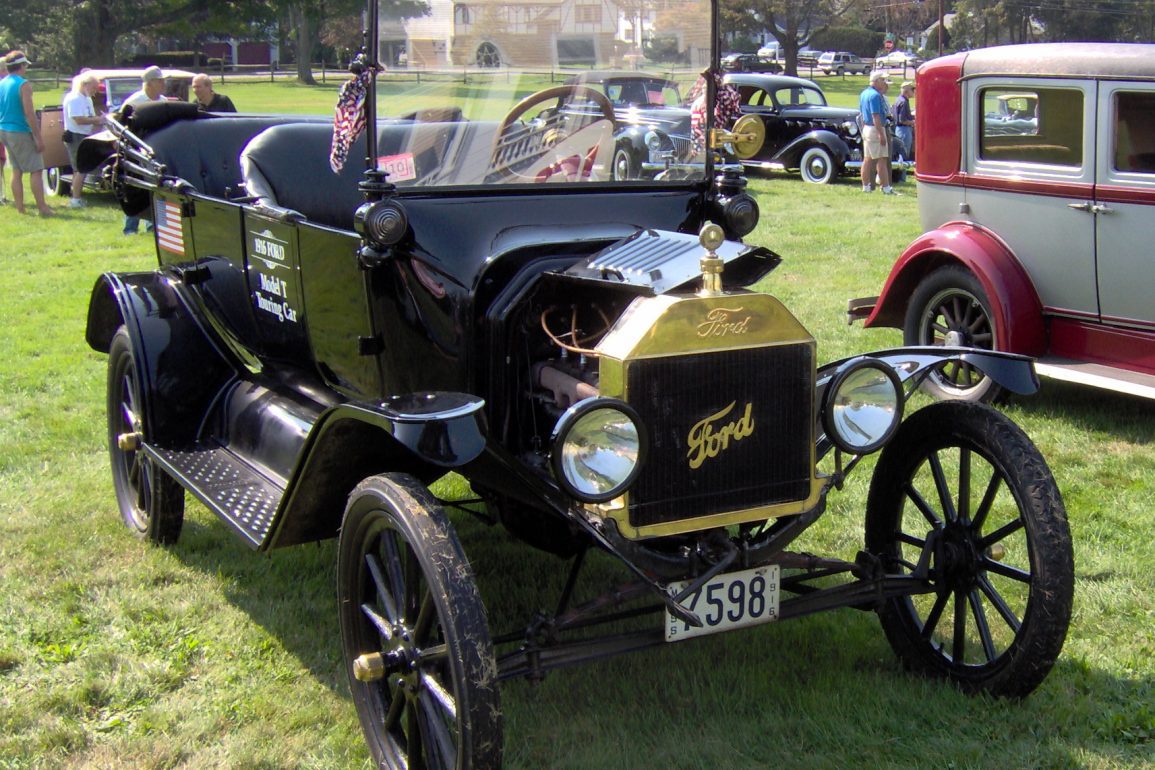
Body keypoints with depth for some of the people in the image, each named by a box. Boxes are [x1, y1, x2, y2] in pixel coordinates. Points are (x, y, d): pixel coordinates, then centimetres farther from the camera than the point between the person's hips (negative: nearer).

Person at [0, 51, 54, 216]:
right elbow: (29, 113, -19)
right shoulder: (23, 85, -14)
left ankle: (19, 208, 12)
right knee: (35, 170, -5)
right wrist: (39, 138, -17)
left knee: (17, 170, 12)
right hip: (21, 133, -8)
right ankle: (42, 208, -9)